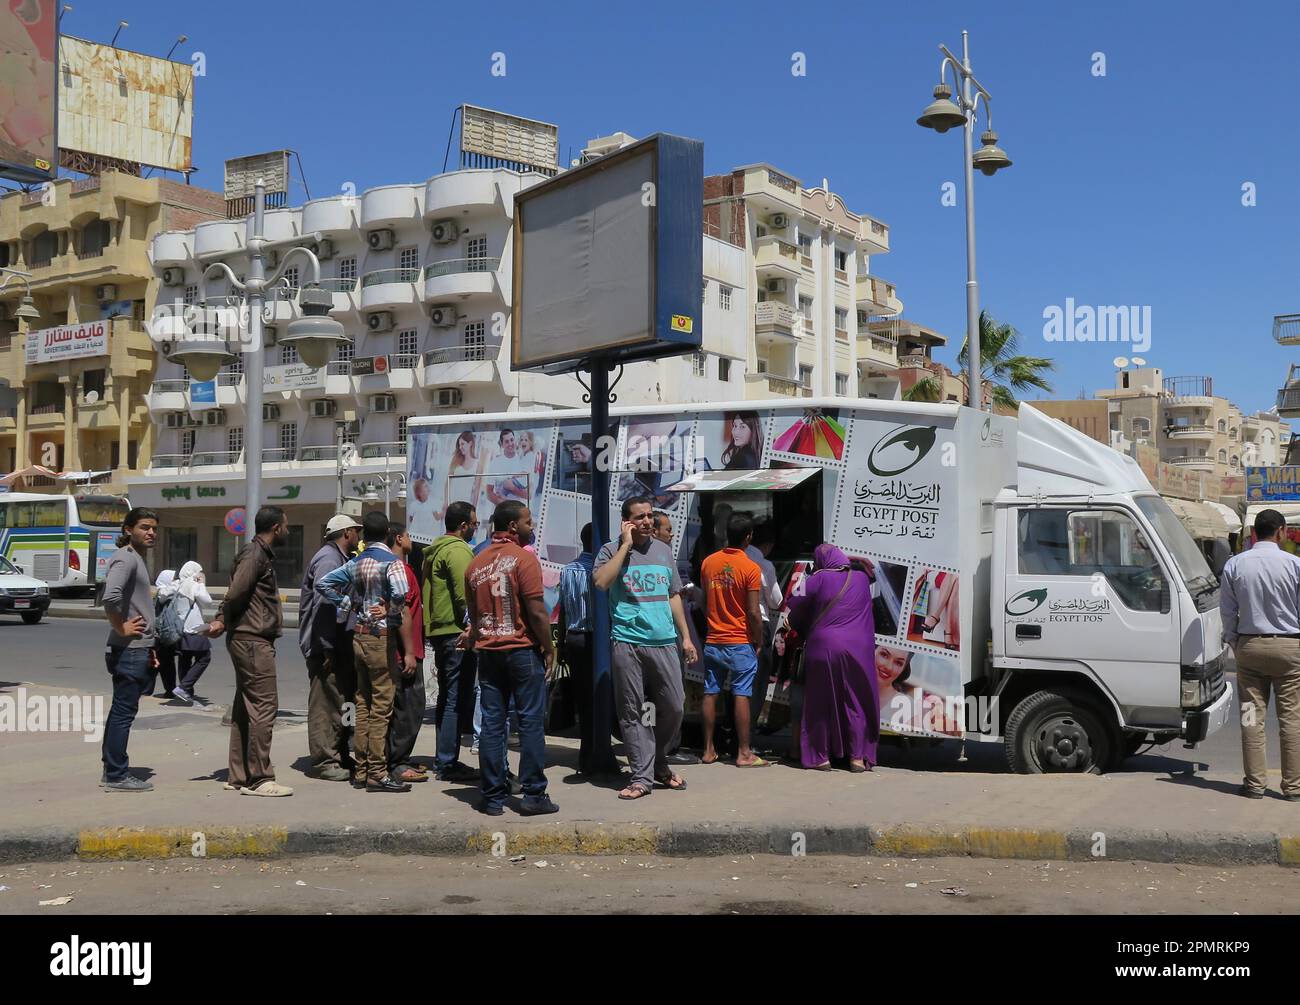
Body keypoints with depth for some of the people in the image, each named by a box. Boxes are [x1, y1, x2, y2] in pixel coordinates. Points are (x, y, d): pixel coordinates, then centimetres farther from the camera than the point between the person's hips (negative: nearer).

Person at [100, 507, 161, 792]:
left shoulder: (138, 558, 18)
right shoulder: (125, 558, -13)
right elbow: (110, 597, -31)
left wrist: (148, 648, 22)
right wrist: (121, 628, -18)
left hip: (137, 650, 10)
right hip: (129, 650, -10)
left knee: (122, 710, 14)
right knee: (124, 711, -4)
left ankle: (113, 772, 21)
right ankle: (116, 776, 1)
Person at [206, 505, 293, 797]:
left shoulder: (261, 554, 20)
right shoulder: (255, 554, -13)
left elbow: (235, 593, 16)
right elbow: (237, 592, -24)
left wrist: (222, 620, 2)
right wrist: (224, 621, -8)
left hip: (246, 641, 11)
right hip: (253, 639, -11)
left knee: (244, 708, 13)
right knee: (264, 705, -9)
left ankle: (239, 776, 19)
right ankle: (259, 779, -7)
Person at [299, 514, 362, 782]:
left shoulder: (339, 558, 18)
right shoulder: (328, 558, -14)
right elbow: (323, 602, -22)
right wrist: (327, 648, -23)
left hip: (338, 644, 10)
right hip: (325, 644, -10)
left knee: (336, 701, 16)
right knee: (326, 704, -5)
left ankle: (338, 755, 25)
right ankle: (324, 761, 1)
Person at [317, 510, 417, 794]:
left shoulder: (355, 563, 9)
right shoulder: (392, 562, -12)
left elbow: (323, 584, 11)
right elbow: (400, 600, -25)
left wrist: (348, 606, 8)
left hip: (359, 637, 7)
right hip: (382, 638, -7)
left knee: (363, 704, 12)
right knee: (381, 707, -3)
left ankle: (361, 770, 17)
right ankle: (377, 773, -1)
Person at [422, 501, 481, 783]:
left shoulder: (434, 551, 18)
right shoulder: (458, 551, -12)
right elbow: (464, 595, -20)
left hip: (438, 631, 10)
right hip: (457, 632, -10)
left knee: (447, 696, 16)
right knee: (456, 698, -7)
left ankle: (444, 760, 21)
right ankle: (447, 764, -6)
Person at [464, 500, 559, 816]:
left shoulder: (476, 564, 11)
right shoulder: (524, 558, -10)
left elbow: (473, 614, 16)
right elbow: (537, 611, -14)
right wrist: (549, 648, -5)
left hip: (488, 651, 6)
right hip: (523, 650, -6)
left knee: (492, 725, 7)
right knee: (531, 722, 1)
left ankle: (493, 796, 10)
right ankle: (533, 795, 3)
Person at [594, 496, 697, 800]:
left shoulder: (663, 550, 15)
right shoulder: (613, 550, 1)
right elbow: (600, 581, -19)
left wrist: (686, 637, 15)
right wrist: (626, 545, -13)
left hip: (664, 642, 4)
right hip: (627, 644, -4)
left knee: (673, 709, 6)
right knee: (632, 713, 0)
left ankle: (659, 764, 27)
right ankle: (642, 777, 8)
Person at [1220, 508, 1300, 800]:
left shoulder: (1235, 565, 0)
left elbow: (1227, 610, 5)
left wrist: (1232, 641, 17)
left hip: (1249, 646, 2)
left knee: (1252, 716, 6)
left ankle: (1255, 783, 8)